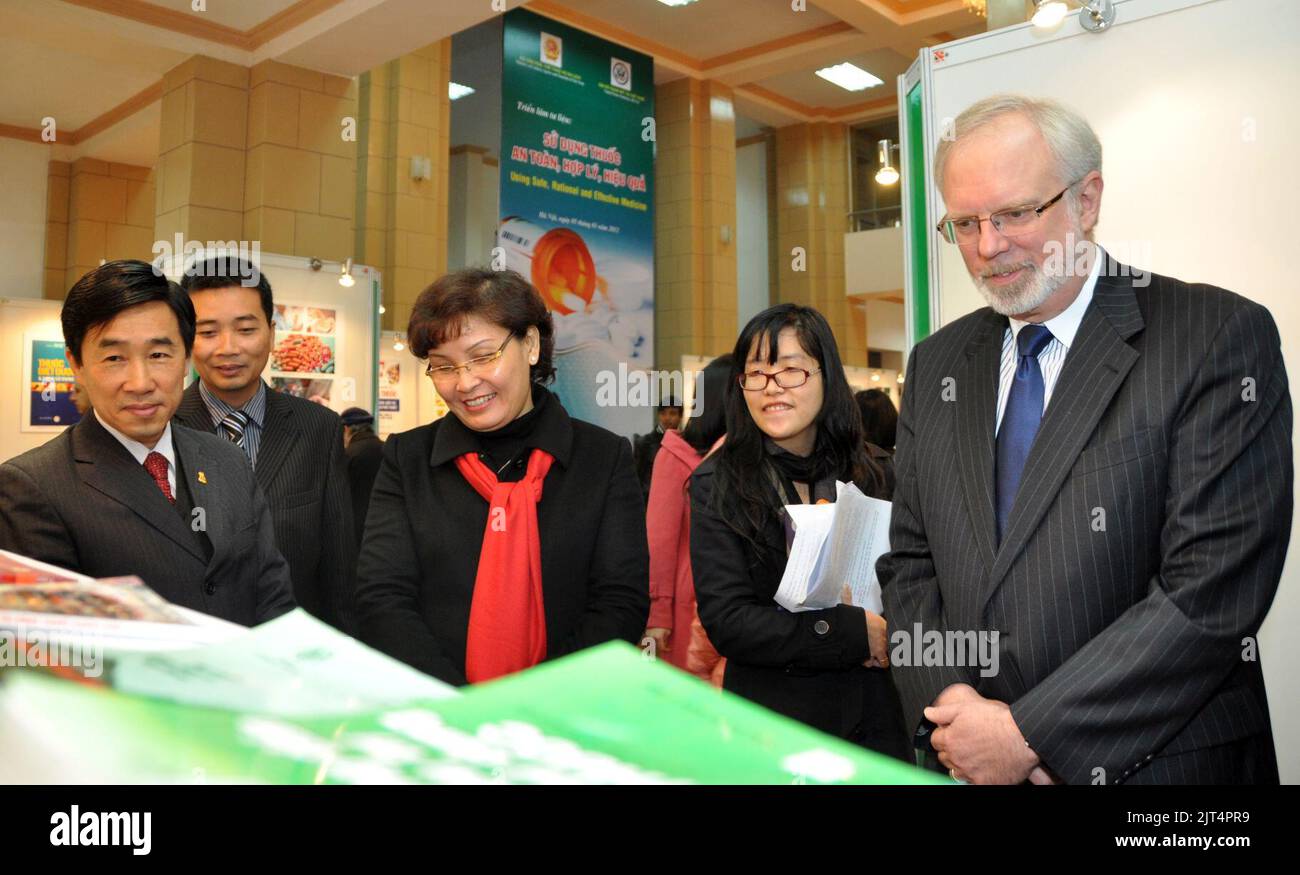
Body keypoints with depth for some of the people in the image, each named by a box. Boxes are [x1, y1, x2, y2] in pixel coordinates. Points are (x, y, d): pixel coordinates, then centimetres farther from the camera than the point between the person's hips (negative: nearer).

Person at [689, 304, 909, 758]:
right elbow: (726, 621, -15)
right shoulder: (716, 486, -9)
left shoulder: (871, 478, 1)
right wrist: (854, 633, -19)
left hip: (878, 712, 3)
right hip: (774, 720, -3)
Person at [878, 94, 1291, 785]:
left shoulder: (1219, 337, -11)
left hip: (1156, 762, -4)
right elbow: (909, 563, 5)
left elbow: (1212, 589, -18)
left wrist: (1031, 734, -18)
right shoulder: (936, 365, 4)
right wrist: (947, 703, -11)